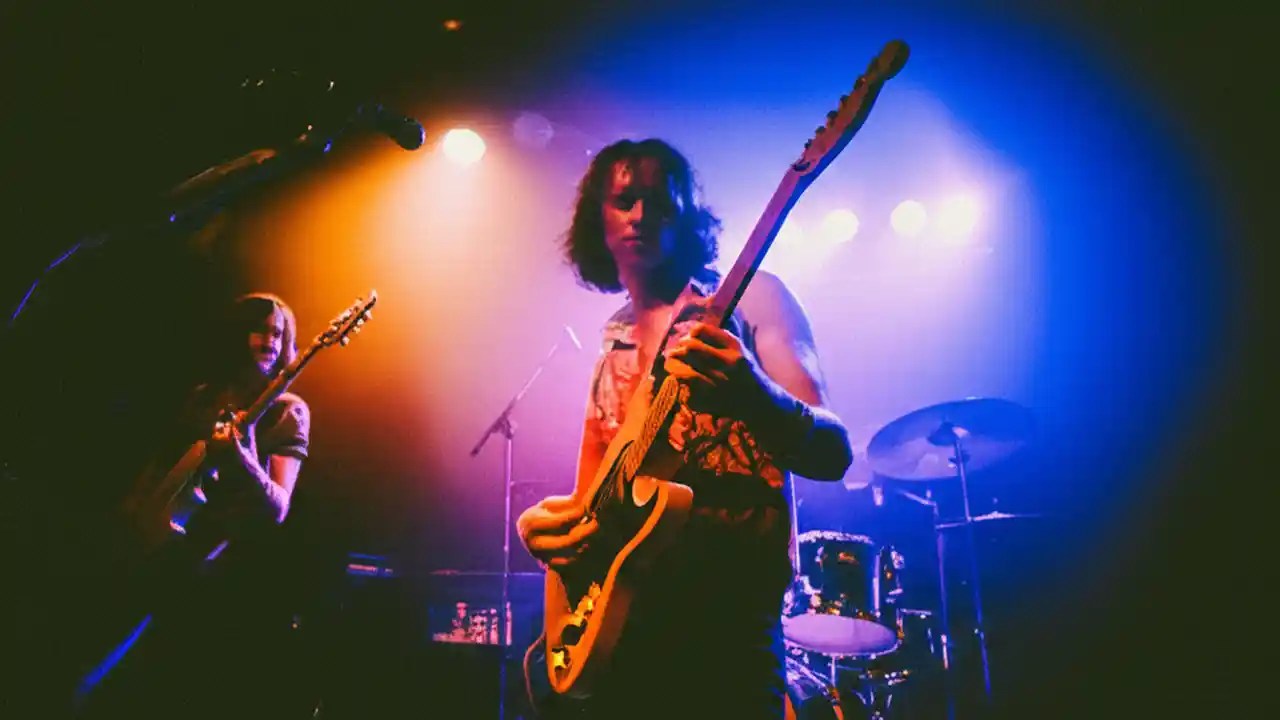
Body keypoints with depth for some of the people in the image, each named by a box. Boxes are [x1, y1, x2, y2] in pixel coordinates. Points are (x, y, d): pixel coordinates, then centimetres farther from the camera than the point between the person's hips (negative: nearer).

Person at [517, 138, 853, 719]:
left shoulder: (749, 296, 1)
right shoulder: (611, 344, 17)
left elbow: (832, 454, -9)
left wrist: (753, 392, -30)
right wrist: (544, 519, -2)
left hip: (723, 612, -5)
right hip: (613, 612, 6)